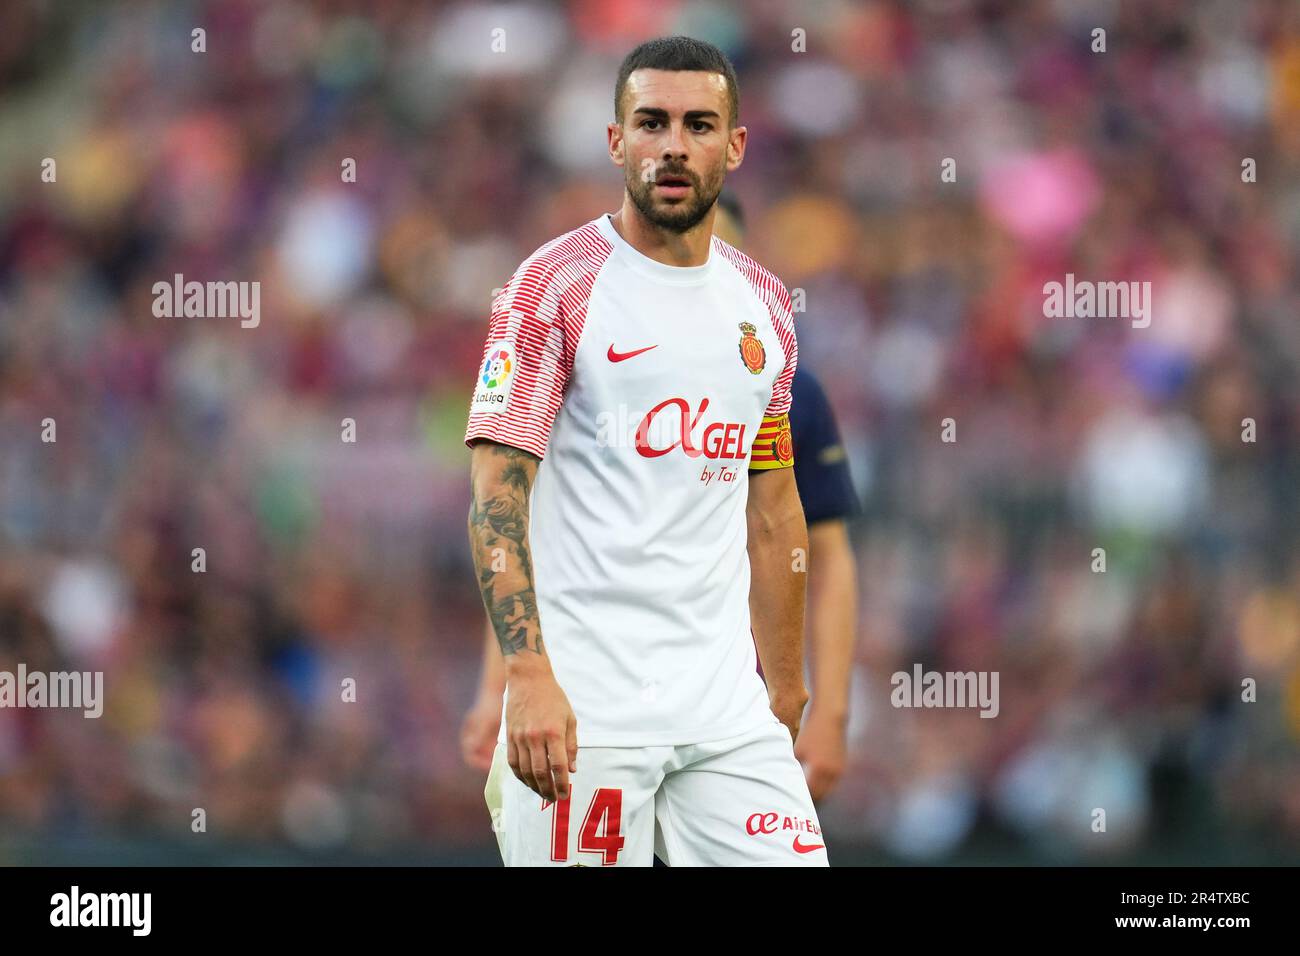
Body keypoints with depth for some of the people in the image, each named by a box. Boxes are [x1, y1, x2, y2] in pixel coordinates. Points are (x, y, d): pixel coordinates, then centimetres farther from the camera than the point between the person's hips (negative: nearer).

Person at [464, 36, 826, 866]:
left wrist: (786, 694, 18)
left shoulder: (764, 305, 14)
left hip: (725, 701, 5)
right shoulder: (555, 285, -4)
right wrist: (529, 676, -21)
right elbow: (497, 492, -11)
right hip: (582, 701, -5)